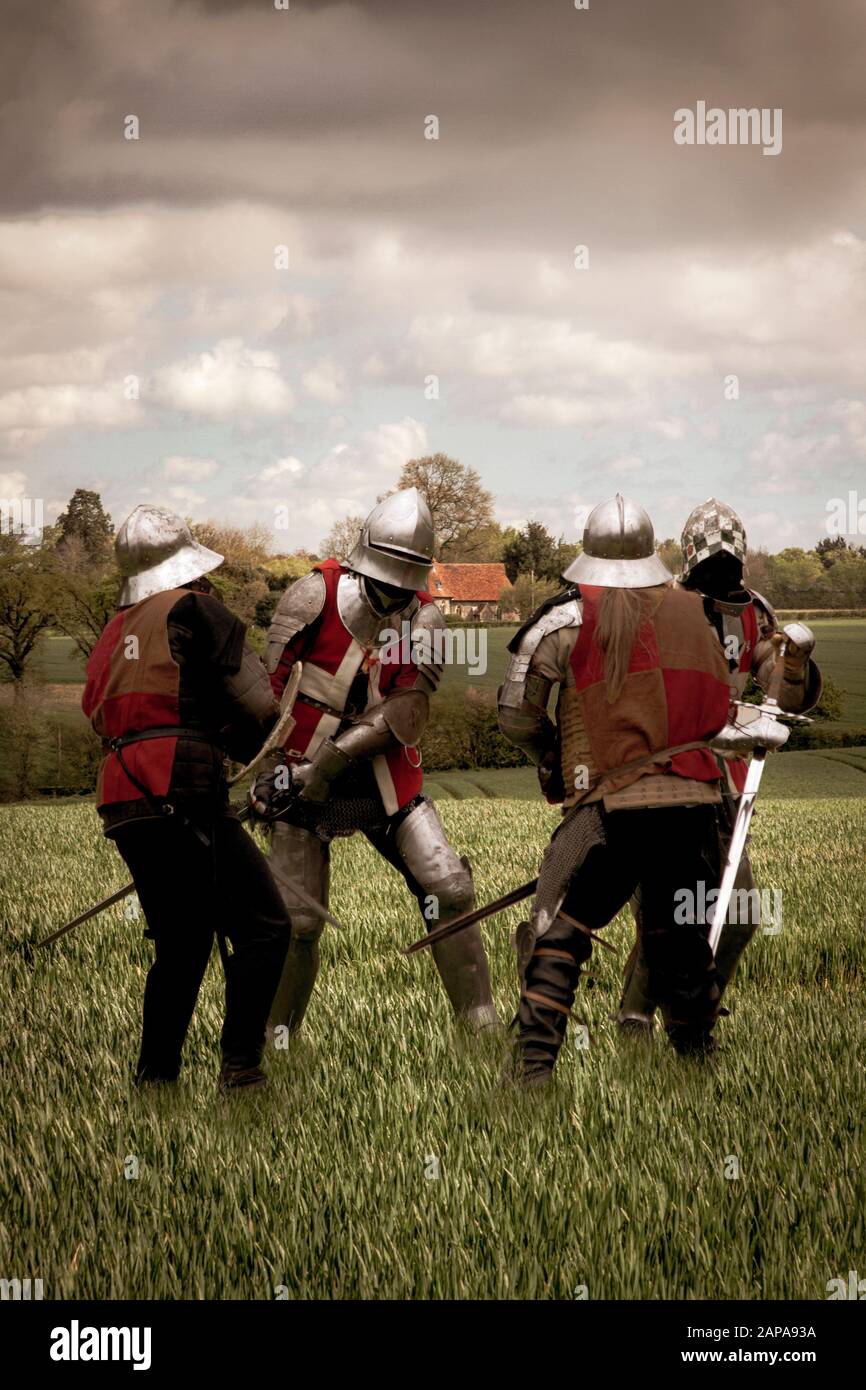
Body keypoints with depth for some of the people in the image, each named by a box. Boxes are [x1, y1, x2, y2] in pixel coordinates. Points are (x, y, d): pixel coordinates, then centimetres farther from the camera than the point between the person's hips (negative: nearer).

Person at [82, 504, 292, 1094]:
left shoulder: (114, 632, 23)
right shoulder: (196, 610, -1)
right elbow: (256, 705, -5)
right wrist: (270, 756, 16)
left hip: (122, 807, 8)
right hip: (182, 801, -8)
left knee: (182, 945, 19)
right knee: (263, 929, -4)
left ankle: (154, 1077, 18)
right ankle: (241, 1069, -11)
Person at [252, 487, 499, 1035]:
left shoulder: (425, 620, -4)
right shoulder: (316, 594, -10)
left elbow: (403, 712, -14)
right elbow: (268, 682, -8)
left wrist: (331, 758, -25)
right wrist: (262, 766, -13)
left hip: (388, 778, 2)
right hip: (305, 777, -2)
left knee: (450, 892, -7)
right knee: (296, 923, -2)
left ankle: (483, 1026, 2)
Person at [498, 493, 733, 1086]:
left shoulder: (567, 620, -1)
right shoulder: (694, 614, 11)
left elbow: (517, 714, 3)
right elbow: (720, 710, 18)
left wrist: (551, 760, 22)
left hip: (613, 804, -4)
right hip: (693, 802, 4)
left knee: (556, 935, 2)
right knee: (683, 940, 19)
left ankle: (536, 1066, -6)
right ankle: (698, 1054, 27)